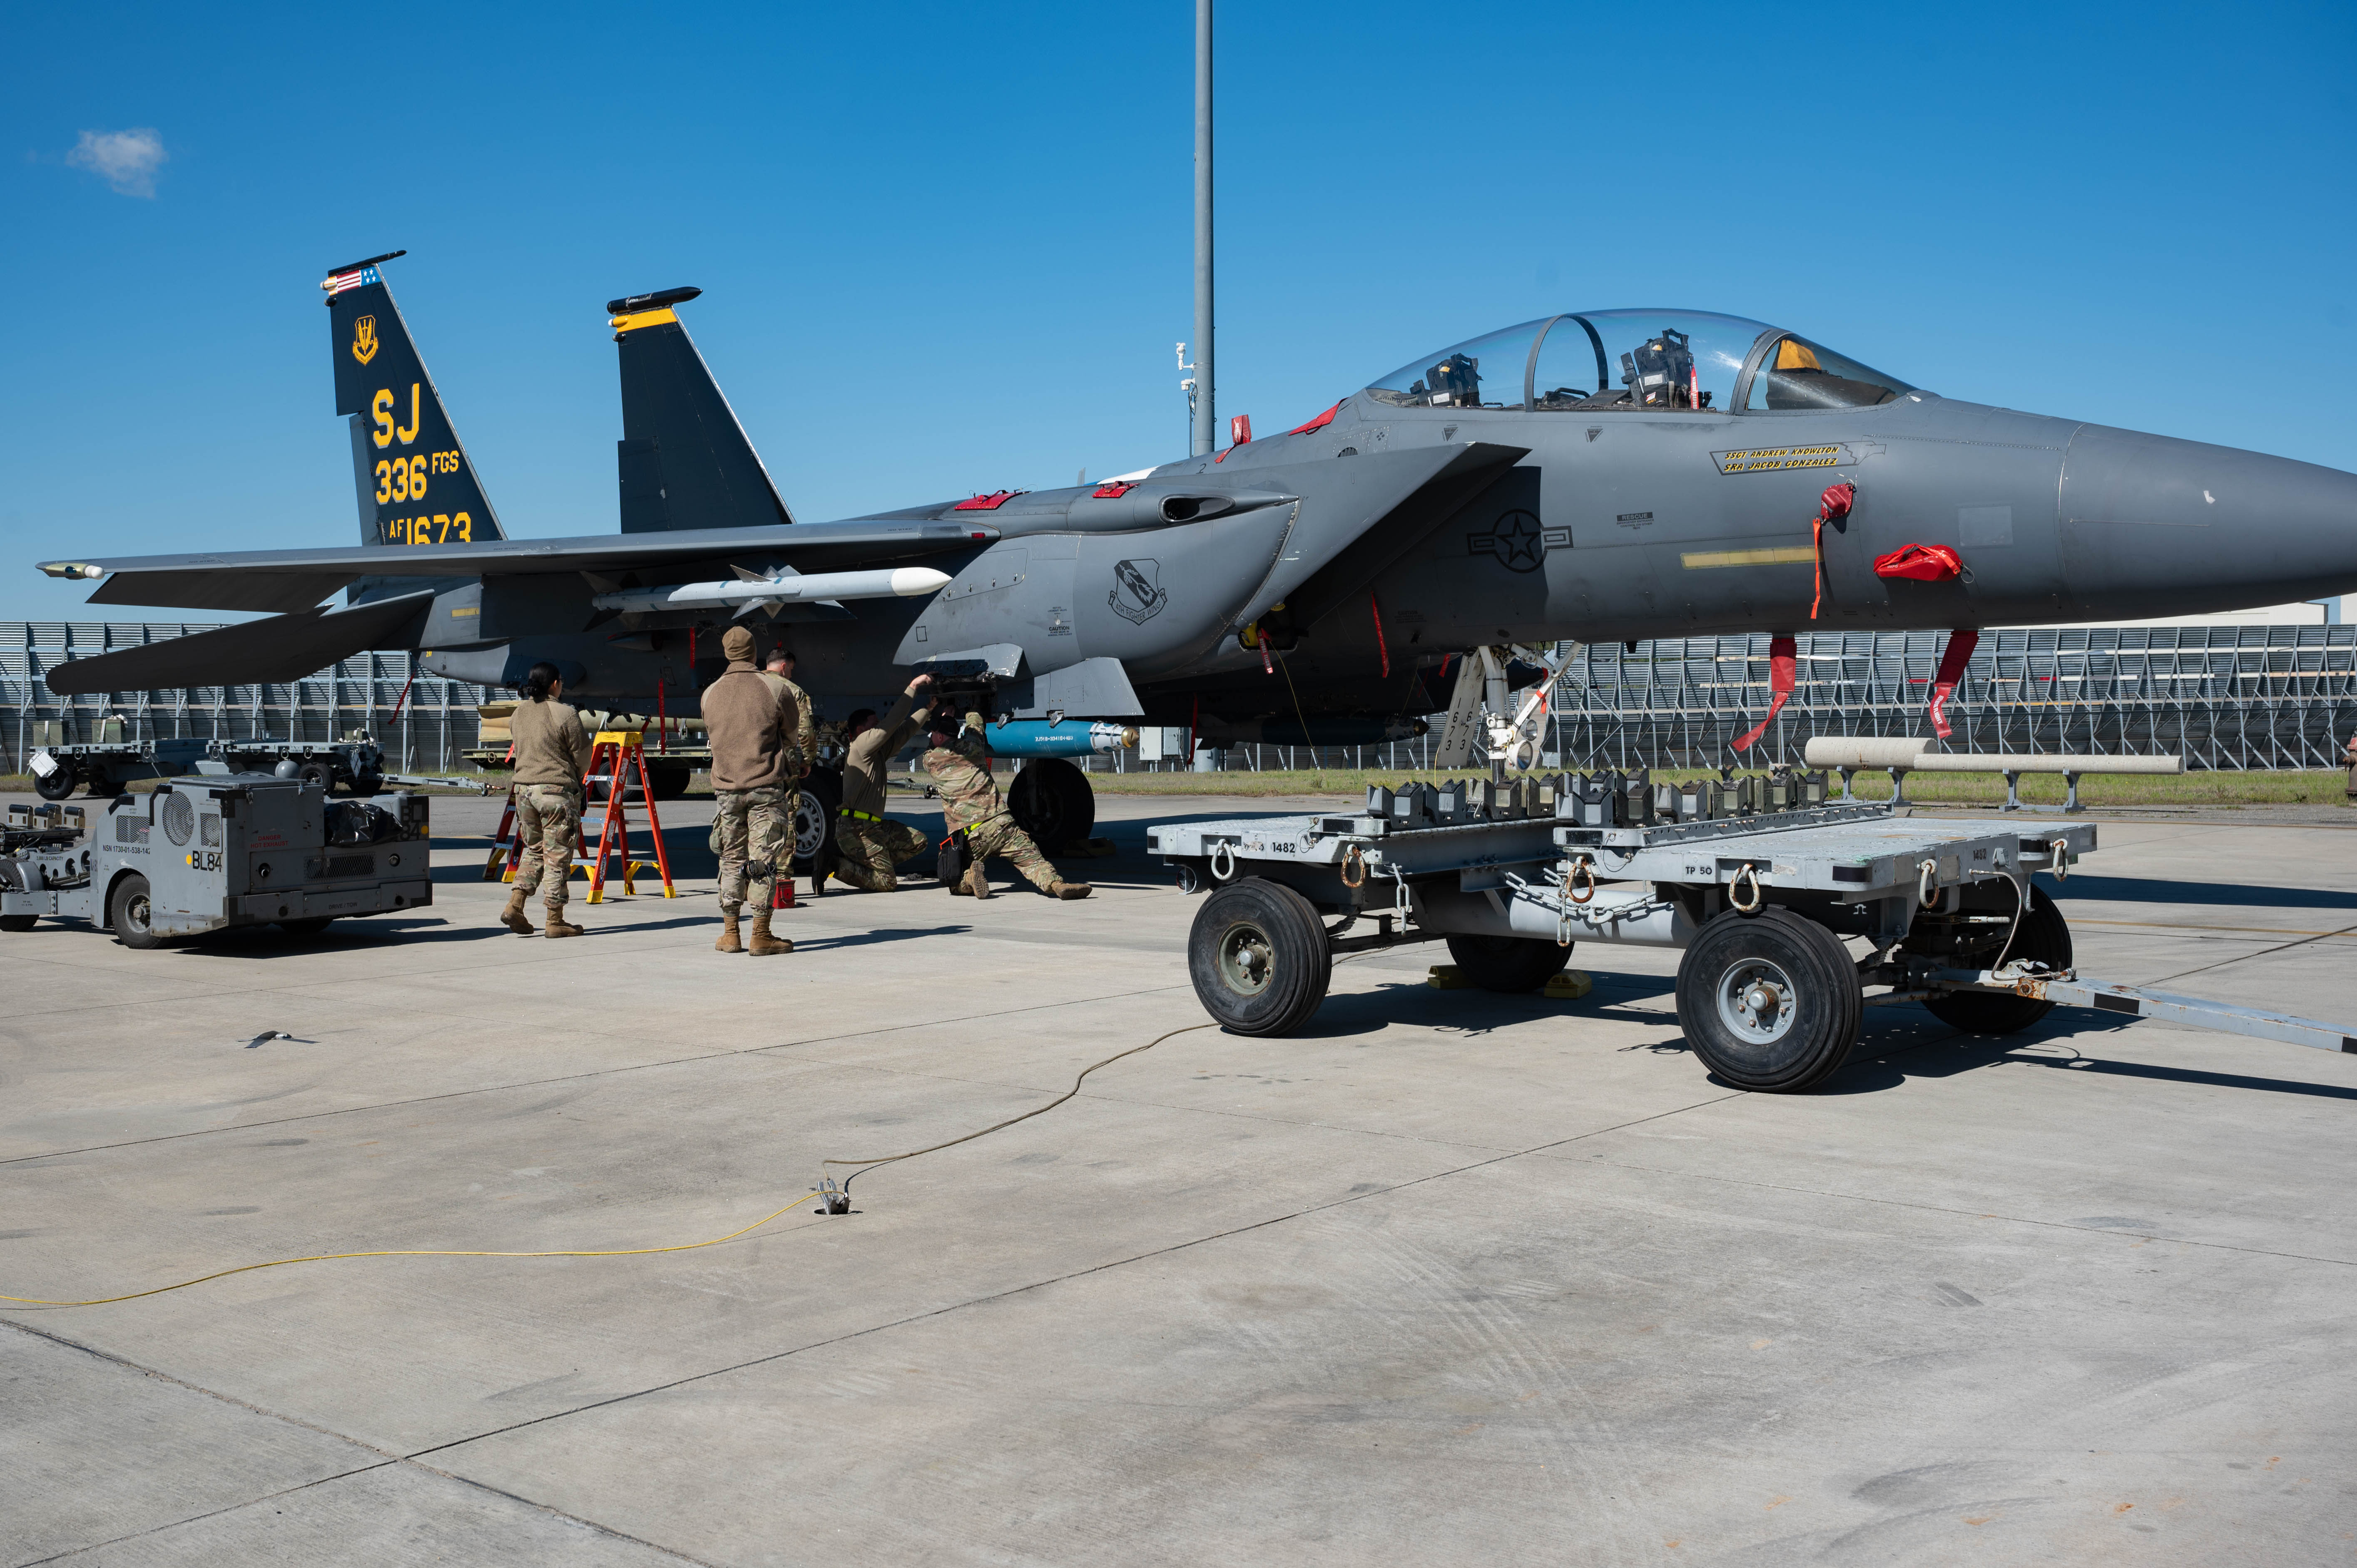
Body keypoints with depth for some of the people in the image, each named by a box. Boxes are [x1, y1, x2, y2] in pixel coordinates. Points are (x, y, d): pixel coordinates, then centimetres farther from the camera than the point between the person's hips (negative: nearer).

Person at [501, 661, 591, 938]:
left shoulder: (519, 713, 8)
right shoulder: (564, 714, -12)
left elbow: (520, 750, 16)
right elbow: (583, 755, -6)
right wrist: (575, 778, 16)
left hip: (524, 788, 6)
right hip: (557, 791, -6)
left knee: (534, 850, 20)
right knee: (557, 855, 1)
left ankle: (515, 904, 8)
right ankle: (555, 921, 5)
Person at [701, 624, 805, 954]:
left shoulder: (710, 694, 5)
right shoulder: (773, 691, -6)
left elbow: (711, 736, 14)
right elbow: (792, 733, 5)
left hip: (727, 788, 4)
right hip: (767, 788, -4)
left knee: (732, 859, 13)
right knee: (763, 859, -2)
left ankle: (730, 934, 15)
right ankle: (761, 936, -2)